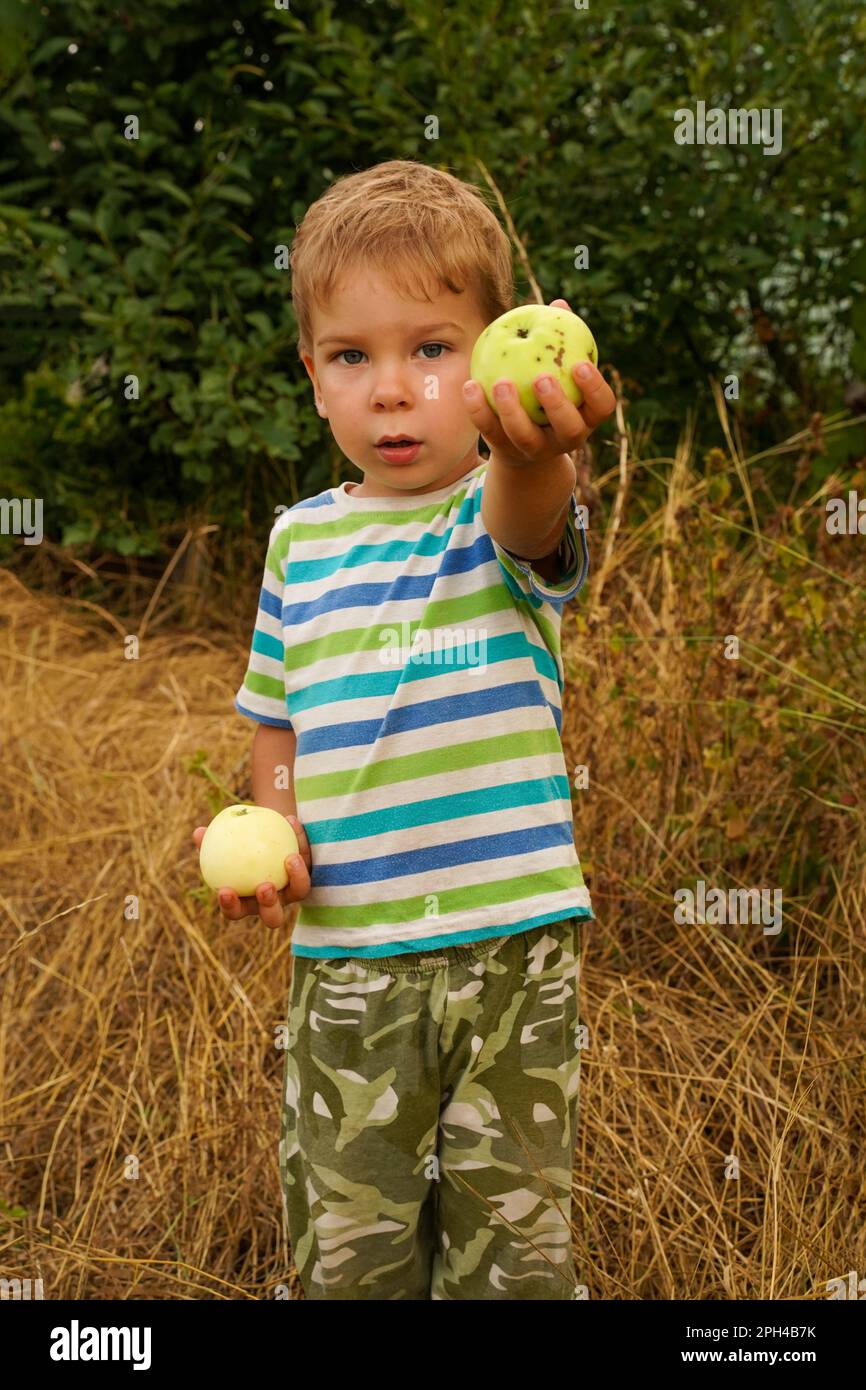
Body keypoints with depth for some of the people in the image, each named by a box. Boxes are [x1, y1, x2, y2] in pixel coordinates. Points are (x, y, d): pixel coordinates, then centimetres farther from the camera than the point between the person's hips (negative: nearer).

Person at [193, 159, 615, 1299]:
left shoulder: (507, 510, -6)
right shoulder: (302, 540, 5)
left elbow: (529, 523, -32)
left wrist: (534, 448, -56)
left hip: (515, 951, -3)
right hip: (343, 961, 3)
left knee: (513, 1245, 13)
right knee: (344, 1246, 14)